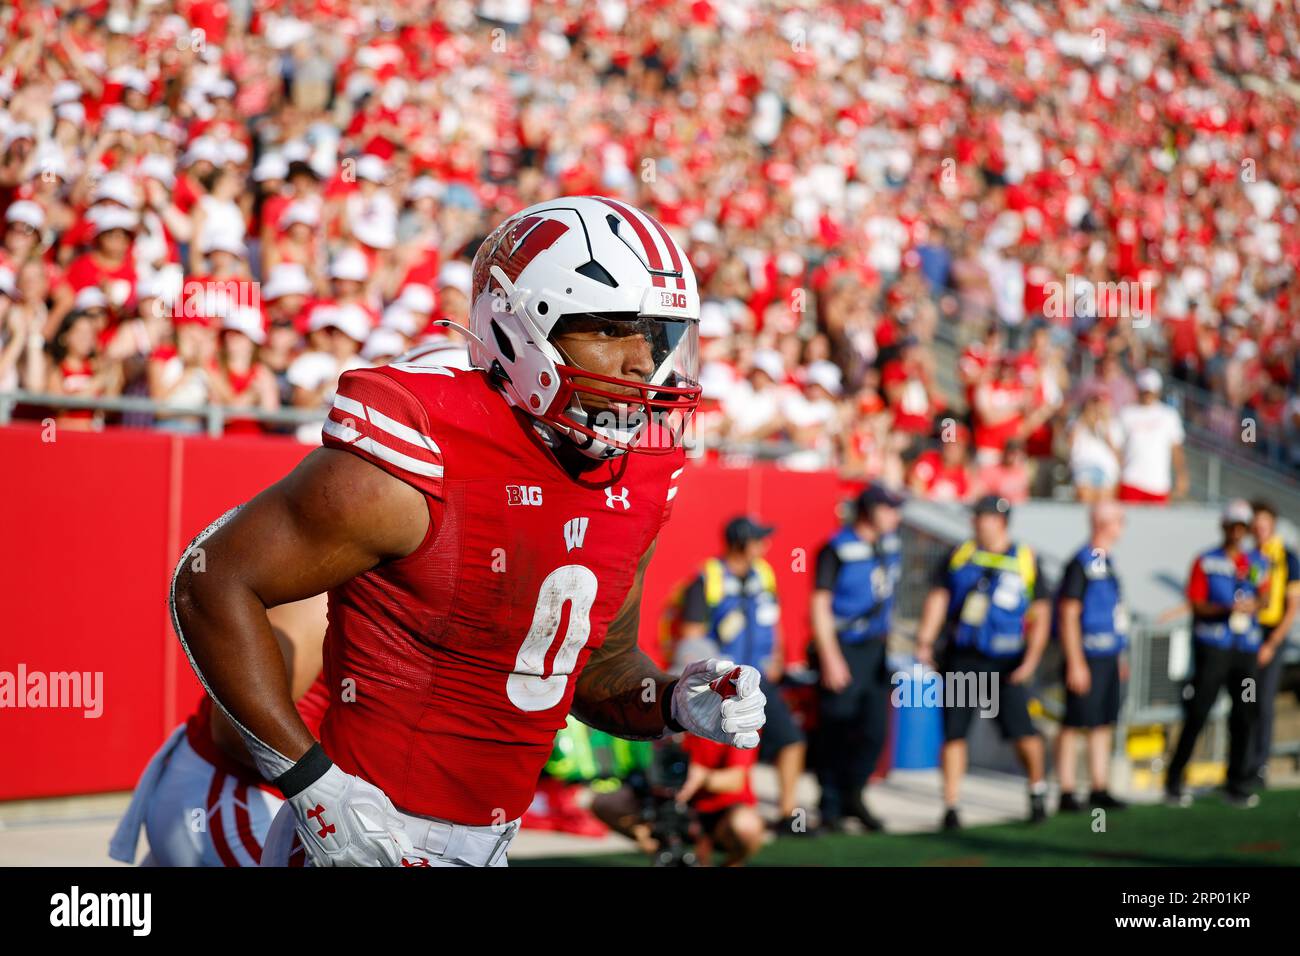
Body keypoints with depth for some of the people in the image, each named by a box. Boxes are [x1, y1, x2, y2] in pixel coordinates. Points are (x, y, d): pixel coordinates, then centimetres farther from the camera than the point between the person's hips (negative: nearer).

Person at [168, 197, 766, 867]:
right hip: (365, 835, -7)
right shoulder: (414, 472, -20)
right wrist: (314, 783, -21)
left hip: (487, 844, 7)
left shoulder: (639, 482, 2)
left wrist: (676, 702, -7)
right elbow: (212, 585, -16)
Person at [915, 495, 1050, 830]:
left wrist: (1031, 659, -7)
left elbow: (1040, 614, 2)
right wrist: (925, 642, -7)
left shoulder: (1025, 562, 1)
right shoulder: (960, 555, 6)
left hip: (1004, 663, -2)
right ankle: (951, 807, 5)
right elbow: (937, 599, 5)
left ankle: (1037, 789, 21)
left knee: (1022, 732, -5)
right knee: (954, 733, -1)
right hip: (961, 660, 2)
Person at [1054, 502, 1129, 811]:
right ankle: (1067, 794, 1)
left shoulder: (1107, 562, 14)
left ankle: (1099, 789, 18)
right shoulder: (1081, 563, -13)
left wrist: (1120, 657, 22)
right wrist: (1076, 664, -20)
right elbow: (1068, 615, -16)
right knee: (1074, 725, -3)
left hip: (1108, 655, 9)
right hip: (1087, 656, -9)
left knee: (1103, 725, 12)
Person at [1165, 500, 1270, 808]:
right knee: (1197, 715, -7)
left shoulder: (1258, 563, 12)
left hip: (1247, 647, 4)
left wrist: (1254, 605, -7)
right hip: (1212, 646, -4)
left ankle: (1238, 784, 15)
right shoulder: (1205, 562, 1)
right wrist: (1226, 608, -21)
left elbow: (1264, 595, 16)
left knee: (1245, 716, 5)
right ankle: (1174, 782, 0)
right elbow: (1196, 604, -4)